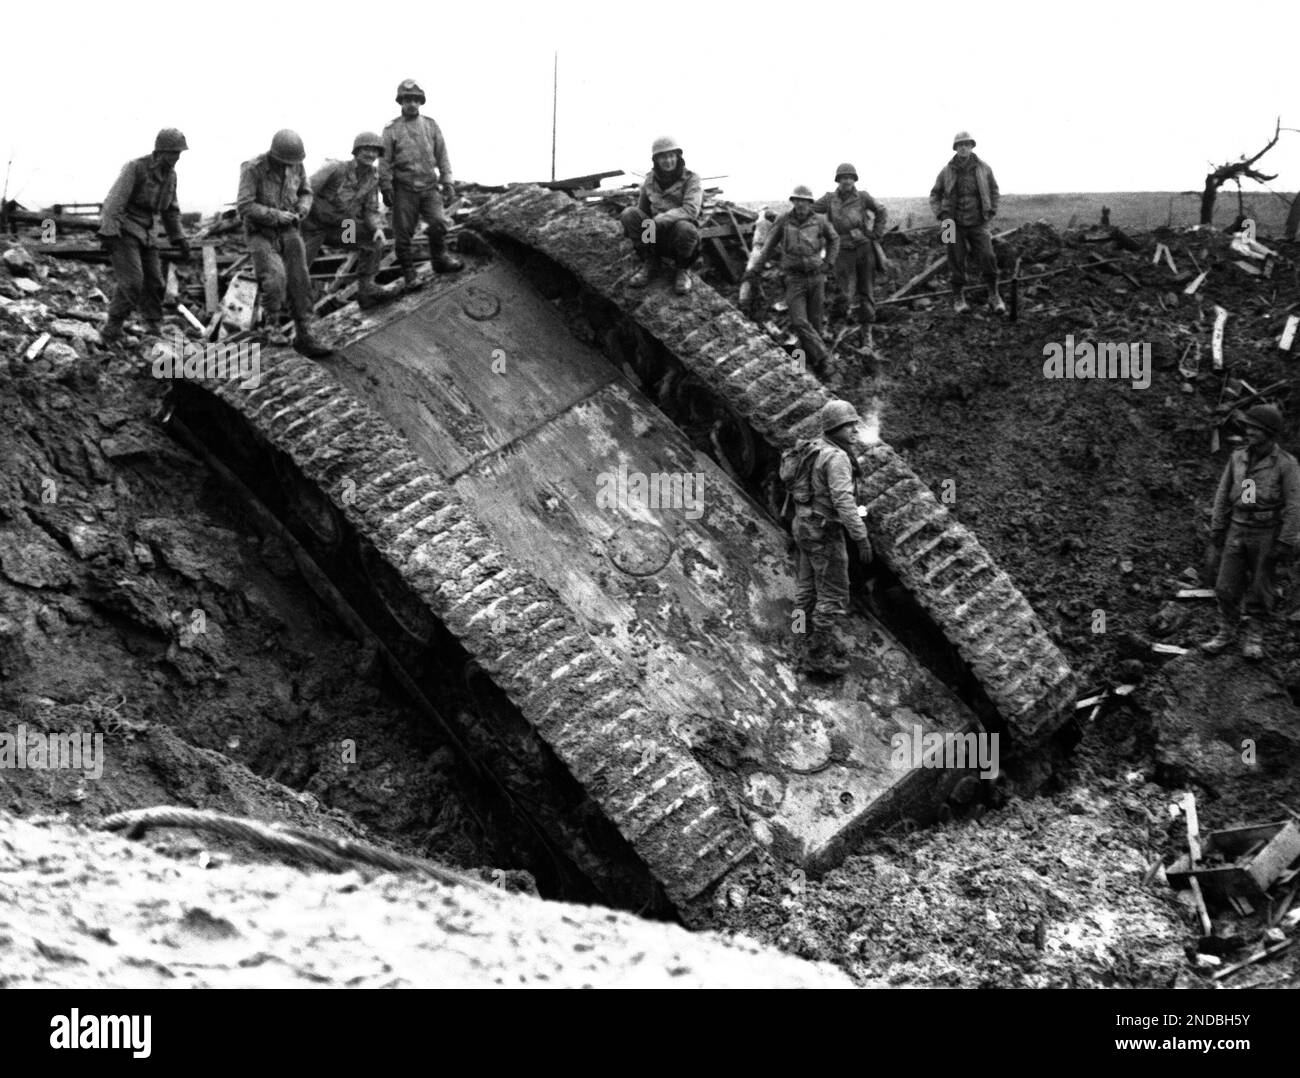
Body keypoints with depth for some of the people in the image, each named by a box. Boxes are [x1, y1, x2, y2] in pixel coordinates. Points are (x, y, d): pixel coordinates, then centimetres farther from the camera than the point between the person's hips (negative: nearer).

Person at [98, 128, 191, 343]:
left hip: (144, 233, 7)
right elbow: (115, 201, -21)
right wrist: (109, 234, -29)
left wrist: (180, 240, 12)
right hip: (122, 230, -7)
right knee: (132, 282, -19)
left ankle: (155, 331, 13)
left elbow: (171, 210, 18)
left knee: (154, 283, 4)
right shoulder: (135, 168, -16)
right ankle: (111, 331, -12)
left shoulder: (170, 175, 6)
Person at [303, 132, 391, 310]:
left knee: (374, 241, -13)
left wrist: (378, 229, -21)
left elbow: (371, 211, -1)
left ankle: (366, 289, -7)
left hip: (340, 227, 5)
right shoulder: (335, 168, -25)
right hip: (314, 226, -5)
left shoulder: (372, 178, -7)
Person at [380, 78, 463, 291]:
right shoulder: (392, 130, 2)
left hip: (429, 186, 2)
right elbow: (385, 161, 1)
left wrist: (447, 182, 5)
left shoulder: (431, 126, 9)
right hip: (404, 188, -1)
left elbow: (442, 156, 11)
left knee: (438, 222, -14)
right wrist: (386, 188, -5)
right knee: (403, 232, -1)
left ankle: (440, 258, 9)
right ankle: (410, 274, 10)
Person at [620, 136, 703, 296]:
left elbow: (691, 210, -25)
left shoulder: (691, 179, -8)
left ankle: (683, 270, -7)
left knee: (685, 228, -39)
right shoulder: (649, 181, 6)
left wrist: (659, 220, -36)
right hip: (657, 240, 3)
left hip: (681, 240, -3)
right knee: (630, 213, -20)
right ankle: (649, 264, -4)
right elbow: (642, 210, 18)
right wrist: (630, 226, -5)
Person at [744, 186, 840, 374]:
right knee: (799, 322, -16)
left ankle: (811, 356, 25)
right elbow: (770, 245, 4)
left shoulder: (819, 221, -5)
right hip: (794, 278, -1)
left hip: (816, 276, 1)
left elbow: (834, 239, 15)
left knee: (814, 321, 8)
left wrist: (828, 262, 4)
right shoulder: (784, 220, -8)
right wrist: (754, 269, 3)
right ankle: (821, 355, -15)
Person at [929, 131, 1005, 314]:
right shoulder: (947, 171, -2)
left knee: (987, 258, -10)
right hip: (954, 224, 0)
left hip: (978, 223, 0)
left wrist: (991, 212, 3)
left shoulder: (983, 169, 0)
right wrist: (941, 214, -6)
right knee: (956, 263, 1)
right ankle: (959, 299, 14)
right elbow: (935, 195, 10)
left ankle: (994, 297, 5)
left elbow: (993, 190, 15)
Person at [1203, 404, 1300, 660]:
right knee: (1226, 587, 4)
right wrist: (1216, 534, 7)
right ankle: (1225, 633, 19)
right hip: (1237, 531, 4)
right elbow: (1223, 496, 7)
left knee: (1259, 590, 5)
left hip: (1266, 535, -4)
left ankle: (1254, 638, 19)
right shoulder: (1238, 458, 1)